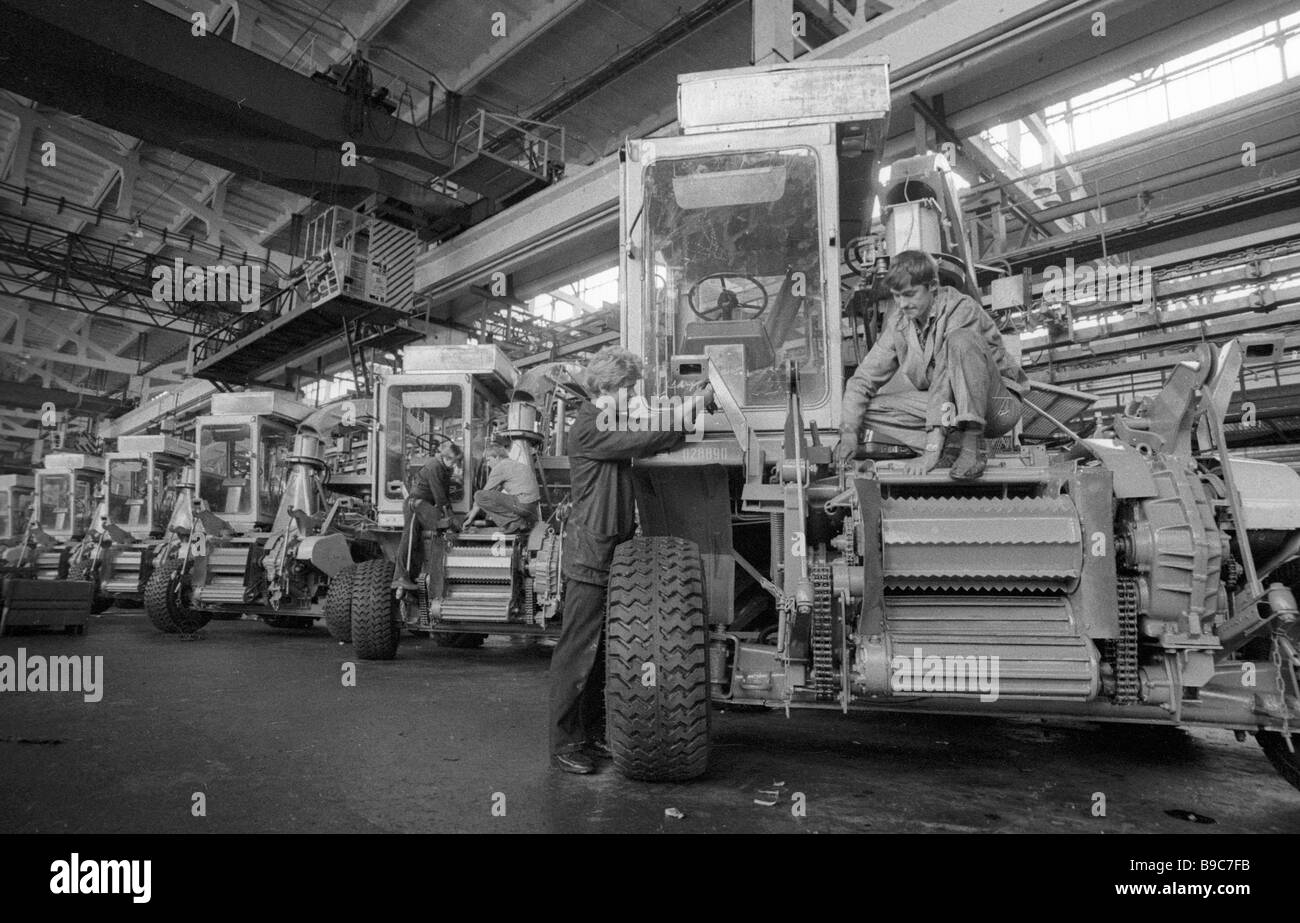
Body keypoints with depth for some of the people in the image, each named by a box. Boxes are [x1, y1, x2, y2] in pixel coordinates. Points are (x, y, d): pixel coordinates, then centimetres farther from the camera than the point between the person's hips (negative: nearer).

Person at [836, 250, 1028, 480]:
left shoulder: (961, 309, -19)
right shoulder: (898, 323, -1)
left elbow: (946, 378, -28)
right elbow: (863, 379, -2)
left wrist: (933, 448, -34)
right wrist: (849, 432, -17)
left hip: (998, 403, -6)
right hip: (953, 406, 6)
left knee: (961, 340, -33)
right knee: (869, 408, -11)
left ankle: (973, 445, -29)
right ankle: (953, 446, -16)